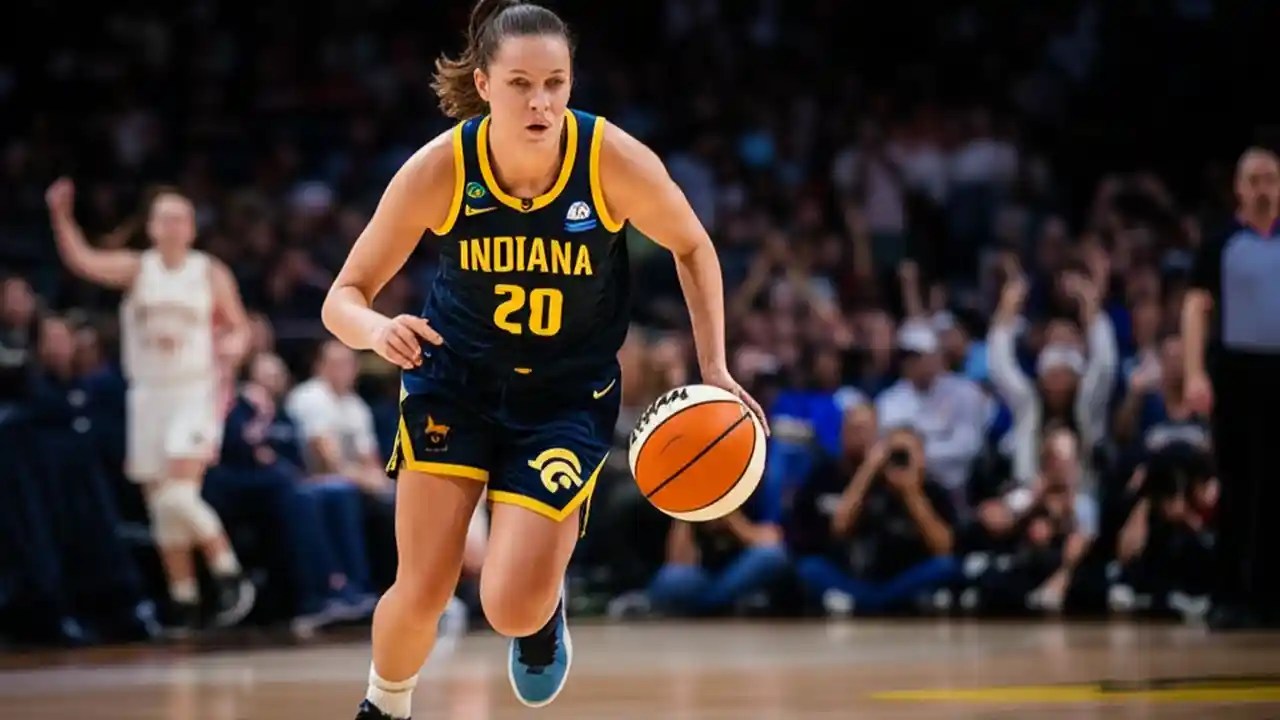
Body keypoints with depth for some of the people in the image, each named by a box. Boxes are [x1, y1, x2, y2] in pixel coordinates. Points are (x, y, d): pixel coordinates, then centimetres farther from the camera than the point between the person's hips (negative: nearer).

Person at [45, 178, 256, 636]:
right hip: (149, 394, 3)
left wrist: (233, 346, -15)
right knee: (161, 511, 4)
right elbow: (83, 261, -13)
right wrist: (61, 216, -28)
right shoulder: (136, 269, 3)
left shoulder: (211, 274, 1)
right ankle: (184, 605, 12)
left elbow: (240, 328, 8)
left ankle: (229, 575, -3)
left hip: (196, 394, -3)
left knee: (180, 497, -20)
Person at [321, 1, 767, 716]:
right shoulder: (440, 170, -21)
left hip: (570, 394, -1)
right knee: (422, 594, -6)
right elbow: (344, 296, -14)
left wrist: (715, 369, -9)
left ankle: (546, 607, 26)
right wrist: (379, 329, -37)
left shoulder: (615, 160, -23)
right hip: (455, 380, 1)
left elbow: (693, 248, -2)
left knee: (514, 607, -13)